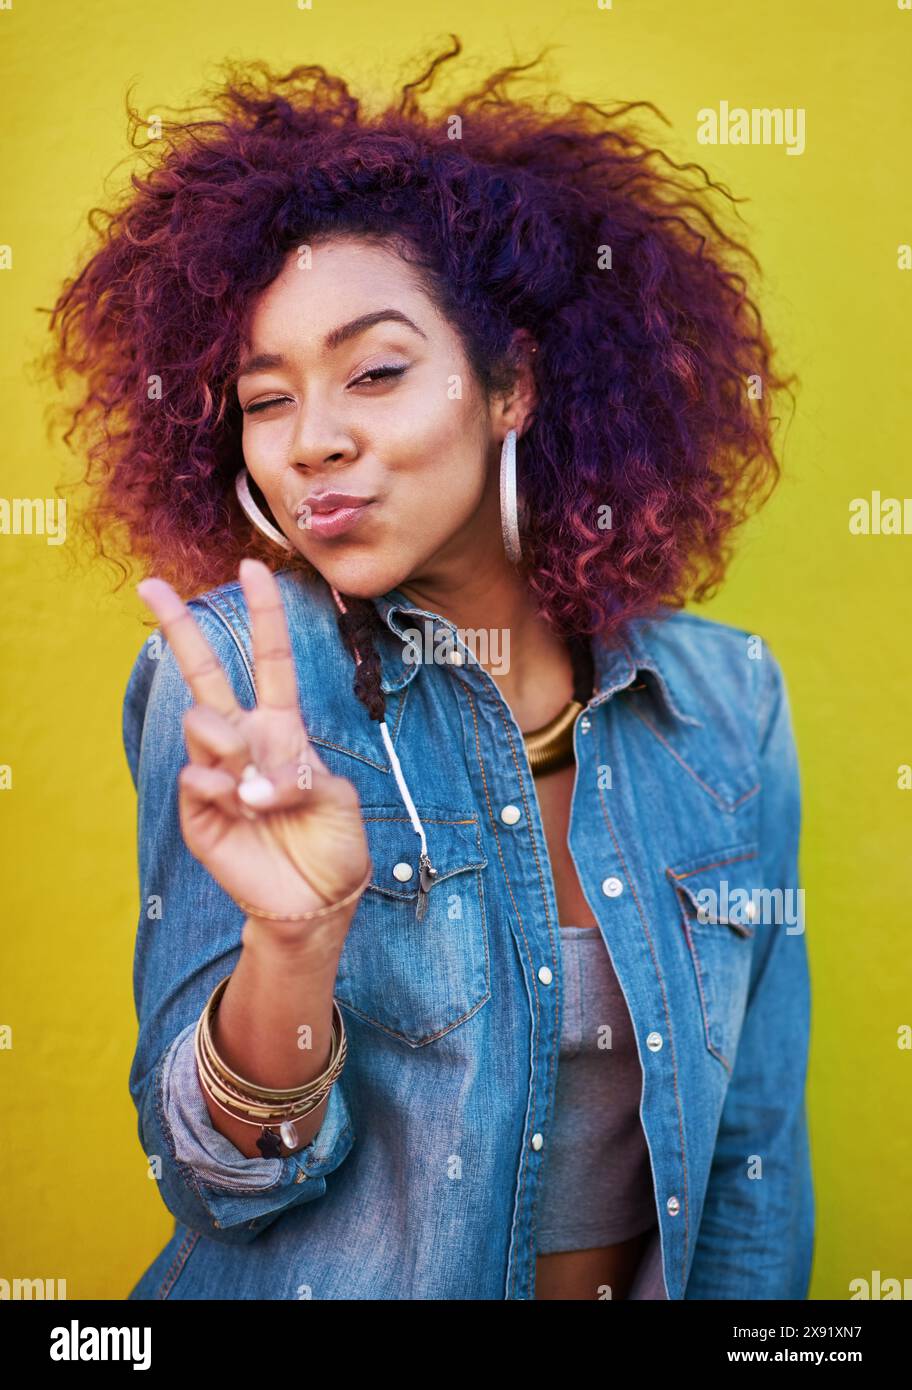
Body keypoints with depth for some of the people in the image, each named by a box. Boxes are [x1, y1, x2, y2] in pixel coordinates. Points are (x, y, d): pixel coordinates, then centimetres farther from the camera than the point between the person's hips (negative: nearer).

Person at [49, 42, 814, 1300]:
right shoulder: (232, 680, -18)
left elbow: (755, 1149, -4)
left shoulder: (727, 700, -12)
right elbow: (221, 1183, -19)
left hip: (650, 1274, 3)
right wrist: (295, 942, -35)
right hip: (330, 1283, -2)